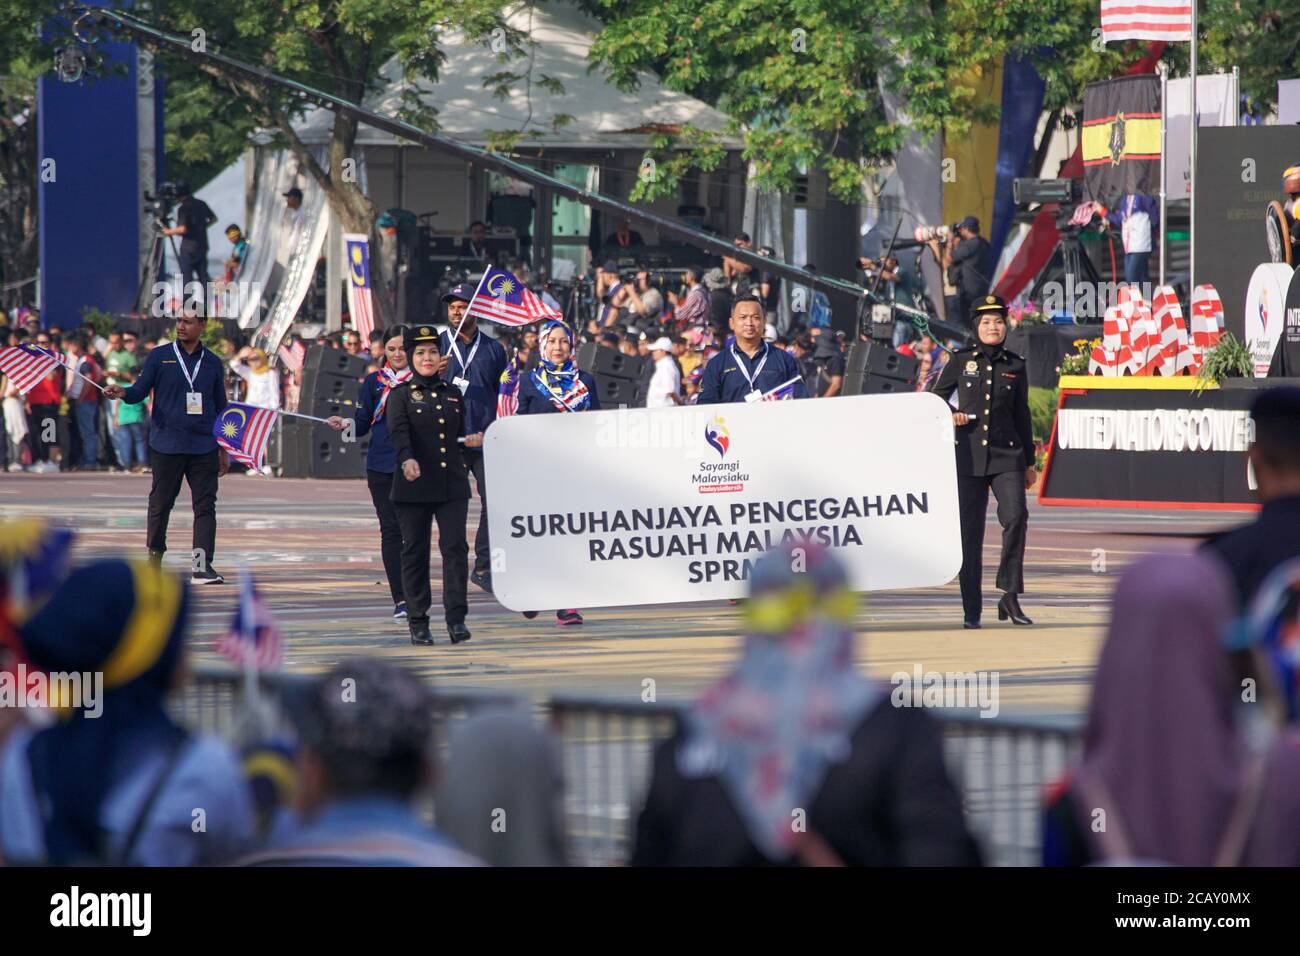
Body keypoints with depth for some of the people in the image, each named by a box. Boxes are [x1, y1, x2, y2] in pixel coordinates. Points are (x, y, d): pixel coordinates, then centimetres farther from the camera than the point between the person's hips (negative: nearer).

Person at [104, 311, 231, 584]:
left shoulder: (212, 363, 12)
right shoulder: (159, 357, 5)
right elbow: (140, 390, 0)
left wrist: (224, 450, 16)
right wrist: (122, 393, -23)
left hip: (204, 448, 2)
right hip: (166, 446, -2)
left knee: (205, 506, -6)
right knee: (160, 503, 4)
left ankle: (202, 567, -10)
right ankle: (154, 558, 22)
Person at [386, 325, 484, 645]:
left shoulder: (453, 393, 15)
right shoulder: (401, 395, 1)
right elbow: (398, 431, -17)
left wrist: (472, 440, 3)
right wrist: (407, 460, -36)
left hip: (452, 485, 3)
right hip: (414, 487, -3)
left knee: (455, 547, -9)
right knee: (415, 552, 2)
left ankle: (456, 619, -9)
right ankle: (418, 624, 9)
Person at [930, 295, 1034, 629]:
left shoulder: (1015, 366, 9)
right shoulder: (961, 360, 5)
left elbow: (1022, 415, 16)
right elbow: (935, 397, 15)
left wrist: (1029, 462, 17)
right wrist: (949, 415, -7)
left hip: (1006, 454, 0)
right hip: (969, 454, 0)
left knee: (1016, 516, -19)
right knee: (969, 529, 0)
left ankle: (1010, 596, -8)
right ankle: (971, 610, 7)